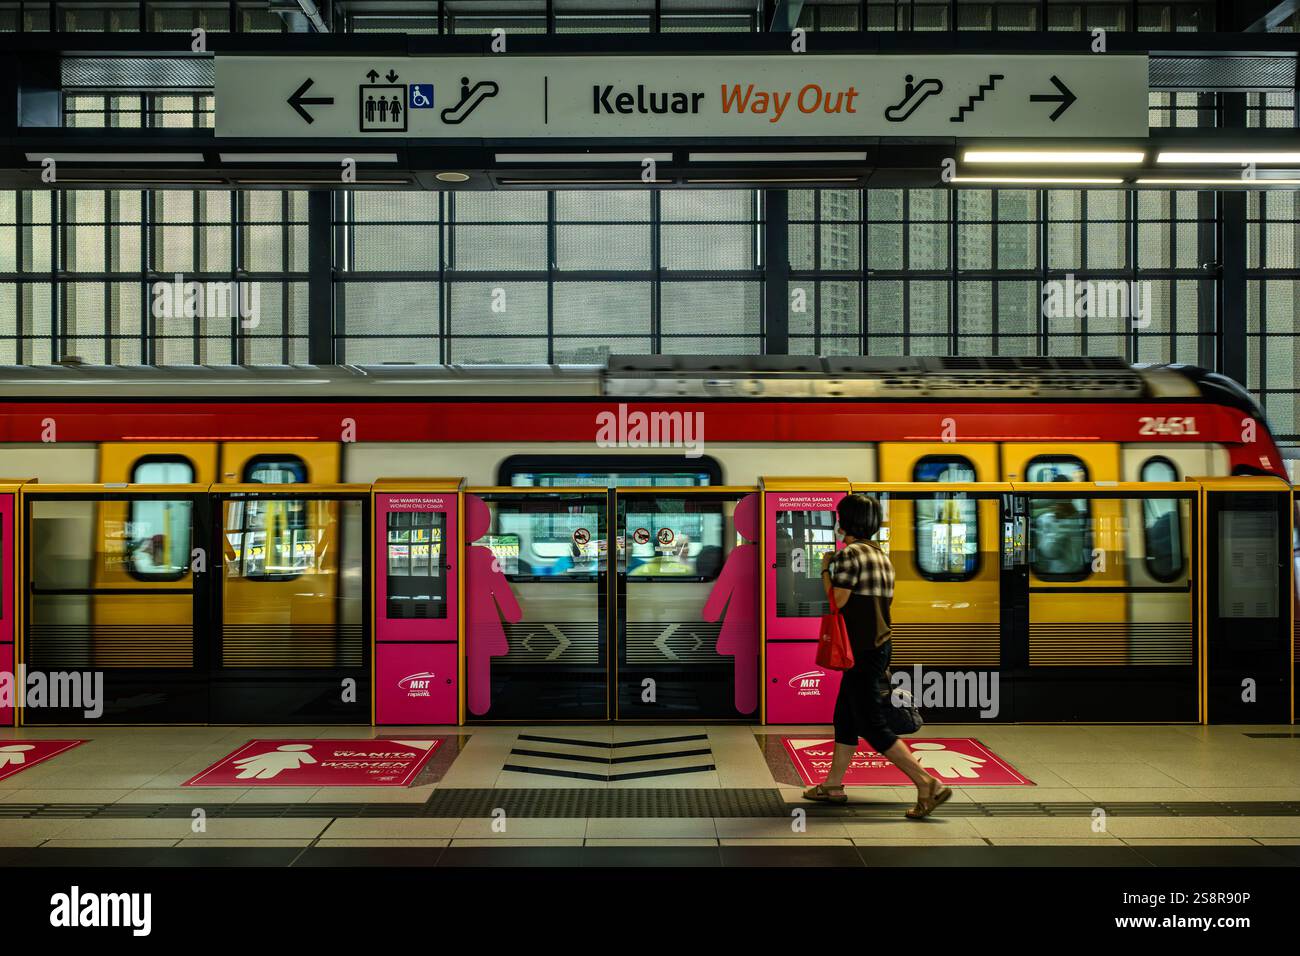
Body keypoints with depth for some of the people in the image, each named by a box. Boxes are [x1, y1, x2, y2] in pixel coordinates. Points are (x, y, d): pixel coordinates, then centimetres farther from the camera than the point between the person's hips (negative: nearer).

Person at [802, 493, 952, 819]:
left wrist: (825, 568, -6)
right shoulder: (881, 555, 12)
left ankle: (928, 785, -7)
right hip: (879, 644, 10)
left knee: (872, 727, -5)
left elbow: (836, 602, -19)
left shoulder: (850, 554, -16)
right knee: (845, 715, 18)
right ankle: (832, 785, 26)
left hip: (863, 650, -10)